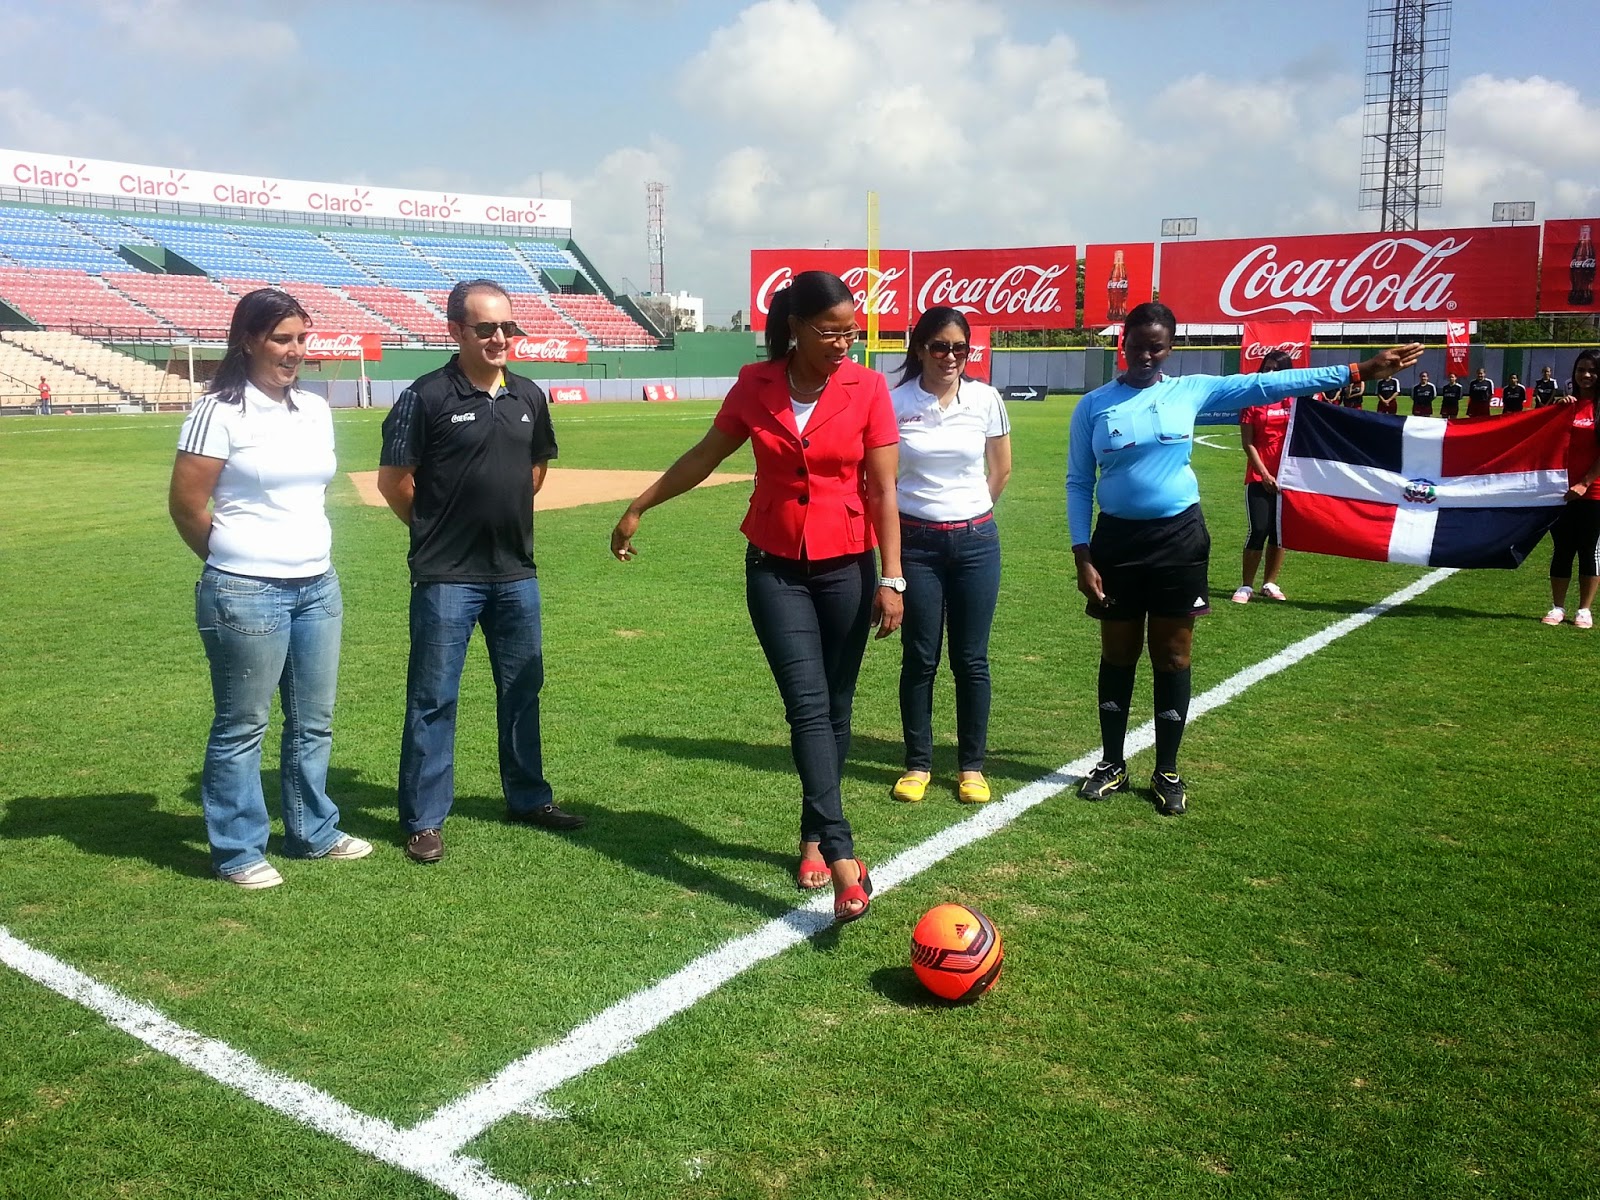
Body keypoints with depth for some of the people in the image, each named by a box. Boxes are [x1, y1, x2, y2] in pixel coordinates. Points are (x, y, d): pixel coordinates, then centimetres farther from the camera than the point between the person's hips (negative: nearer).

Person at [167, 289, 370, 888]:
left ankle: (312, 832, 29)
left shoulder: (315, 411, 10)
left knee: (314, 721, 15)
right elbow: (186, 504, -8)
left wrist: (307, 556, 14)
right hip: (246, 593, -7)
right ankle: (237, 851, 16)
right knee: (243, 726, 4)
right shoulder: (220, 411, -10)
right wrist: (236, 561, 3)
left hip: (317, 586, 7)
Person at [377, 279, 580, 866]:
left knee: (522, 688, 15)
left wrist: (507, 517, 11)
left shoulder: (530, 397, 6)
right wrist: (438, 530, 1)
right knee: (433, 698, 2)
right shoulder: (426, 397, -10)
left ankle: (528, 797, 30)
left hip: (517, 573, 6)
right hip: (446, 577, -5)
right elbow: (393, 478, -5)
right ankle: (424, 820, 12)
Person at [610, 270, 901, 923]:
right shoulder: (755, 385, -2)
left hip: (846, 567, 0)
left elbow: (883, 489, -6)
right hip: (775, 568, 0)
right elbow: (704, 457, 11)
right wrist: (638, 507, 16)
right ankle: (844, 861, -13)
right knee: (808, 706, -9)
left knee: (834, 709, 7)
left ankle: (813, 839, 25)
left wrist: (891, 578, -11)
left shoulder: (867, 387, -6)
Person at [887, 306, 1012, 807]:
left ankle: (972, 765, 17)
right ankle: (917, 764, 18)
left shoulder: (985, 399, -2)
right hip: (916, 543, -1)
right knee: (919, 658, 5)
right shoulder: (895, 403, -7)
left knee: (970, 659, 6)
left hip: (975, 541, 1)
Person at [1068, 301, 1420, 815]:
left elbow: (1267, 384, -1)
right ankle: (1112, 763, 24)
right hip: (1117, 540, 0)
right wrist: (1082, 555, -7)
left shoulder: (1190, 390, 1)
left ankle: (1167, 772, 18)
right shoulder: (1093, 406, -1)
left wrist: (1359, 370, -4)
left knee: (1172, 659, 6)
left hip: (1179, 539, 1)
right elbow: (1079, 483, 1)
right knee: (1118, 657, 10)